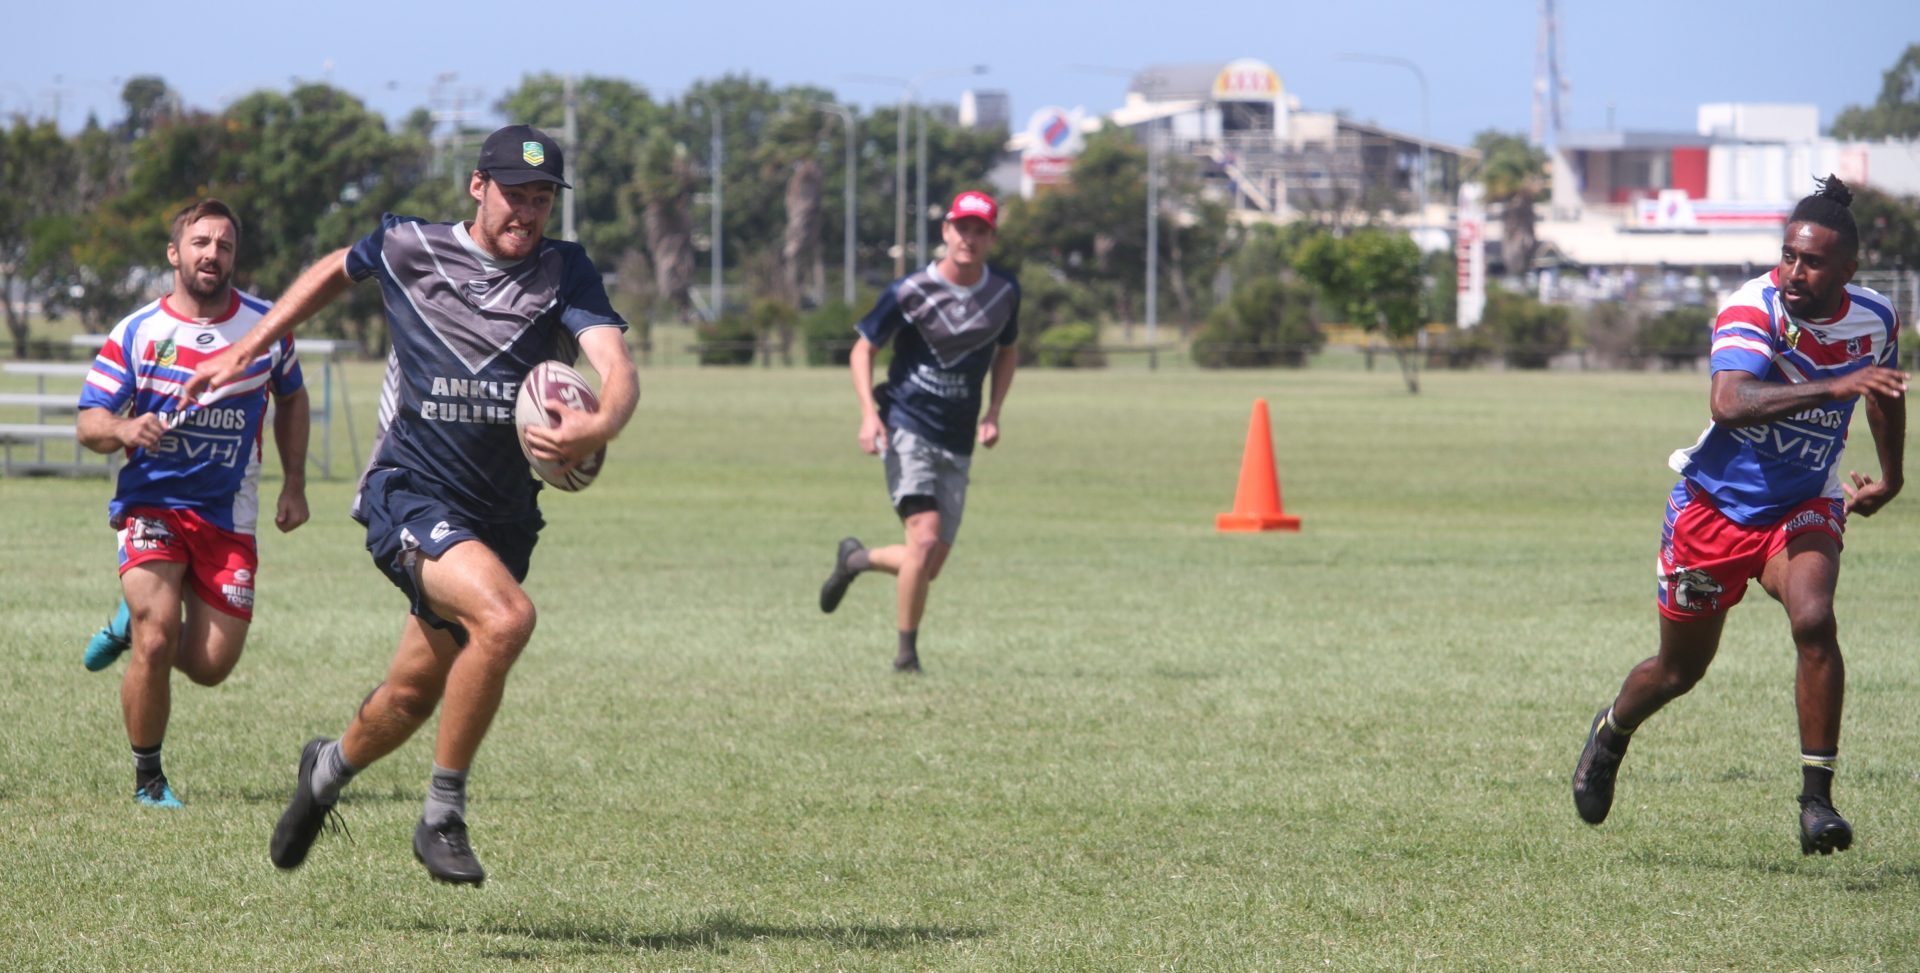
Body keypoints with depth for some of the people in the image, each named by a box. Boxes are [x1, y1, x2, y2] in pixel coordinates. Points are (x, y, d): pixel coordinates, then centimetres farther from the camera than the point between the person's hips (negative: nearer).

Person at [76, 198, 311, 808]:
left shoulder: (266, 325, 1)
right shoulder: (135, 334, -5)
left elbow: (291, 398, 18)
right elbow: (87, 425, -5)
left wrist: (293, 484, 10)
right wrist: (122, 428, -28)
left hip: (227, 514, 2)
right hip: (151, 501, -2)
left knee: (212, 666, -3)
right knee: (156, 645, -20)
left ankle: (135, 623, 31)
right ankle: (147, 778, 1)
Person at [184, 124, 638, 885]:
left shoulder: (565, 273, -3)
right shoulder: (408, 248, -2)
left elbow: (616, 367, -18)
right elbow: (334, 272, 20)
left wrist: (600, 425, -40)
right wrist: (244, 351, 22)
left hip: (503, 515, 3)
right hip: (409, 492, -3)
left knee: (415, 693, 12)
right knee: (505, 617, -30)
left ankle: (329, 768, 47)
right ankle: (442, 815, -16)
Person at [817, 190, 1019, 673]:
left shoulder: (1005, 292, 4)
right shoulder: (911, 292, -9)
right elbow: (864, 348, 1)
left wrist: (993, 413, 6)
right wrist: (869, 413, -14)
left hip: (957, 445, 5)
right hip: (906, 429, -5)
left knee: (927, 569, 3)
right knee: (925, 539, -22)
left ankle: (857, 559, 34)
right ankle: (906, 652, -7)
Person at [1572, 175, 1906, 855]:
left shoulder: (1875, 321, -9)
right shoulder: (1753, 308, -26)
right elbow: (1728, 402, -45)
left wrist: (1889, 478, 27)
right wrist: (1831, 387, -54)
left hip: (1804, 508, 2)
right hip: (1715, 507, -2)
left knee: (1814, 621, -27)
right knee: (1681, 666, 12)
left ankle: (1817, 799, -18)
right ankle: (1611, 734, 47)